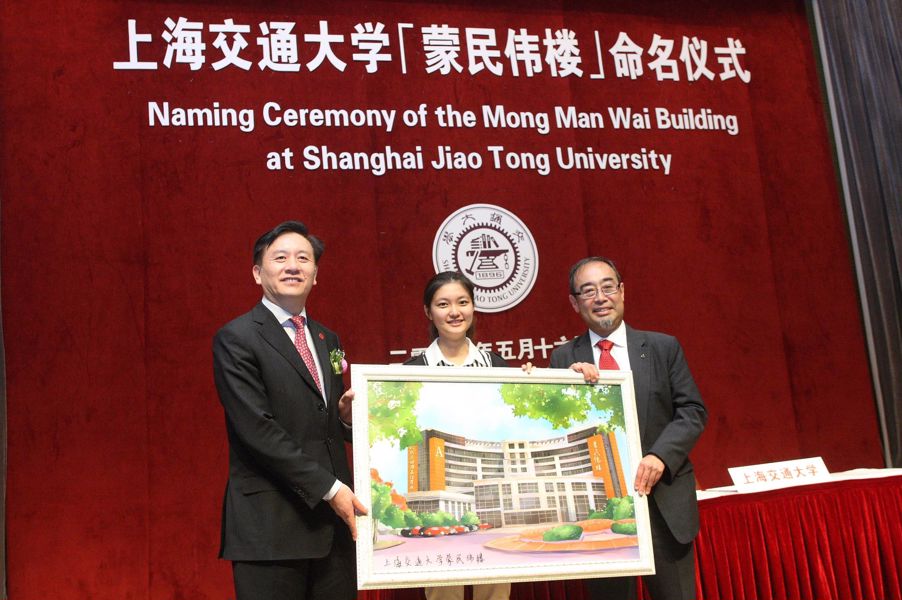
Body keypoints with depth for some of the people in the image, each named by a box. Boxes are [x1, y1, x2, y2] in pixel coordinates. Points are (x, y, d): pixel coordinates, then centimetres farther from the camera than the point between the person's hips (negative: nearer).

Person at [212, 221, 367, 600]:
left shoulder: (327, 340, 16)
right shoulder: (236, 339, -6)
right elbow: (258, 430, -14)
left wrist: (346, 416, -2)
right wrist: (329, 487, -15)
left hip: (334, 518, 6)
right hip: (270, 525, -6)